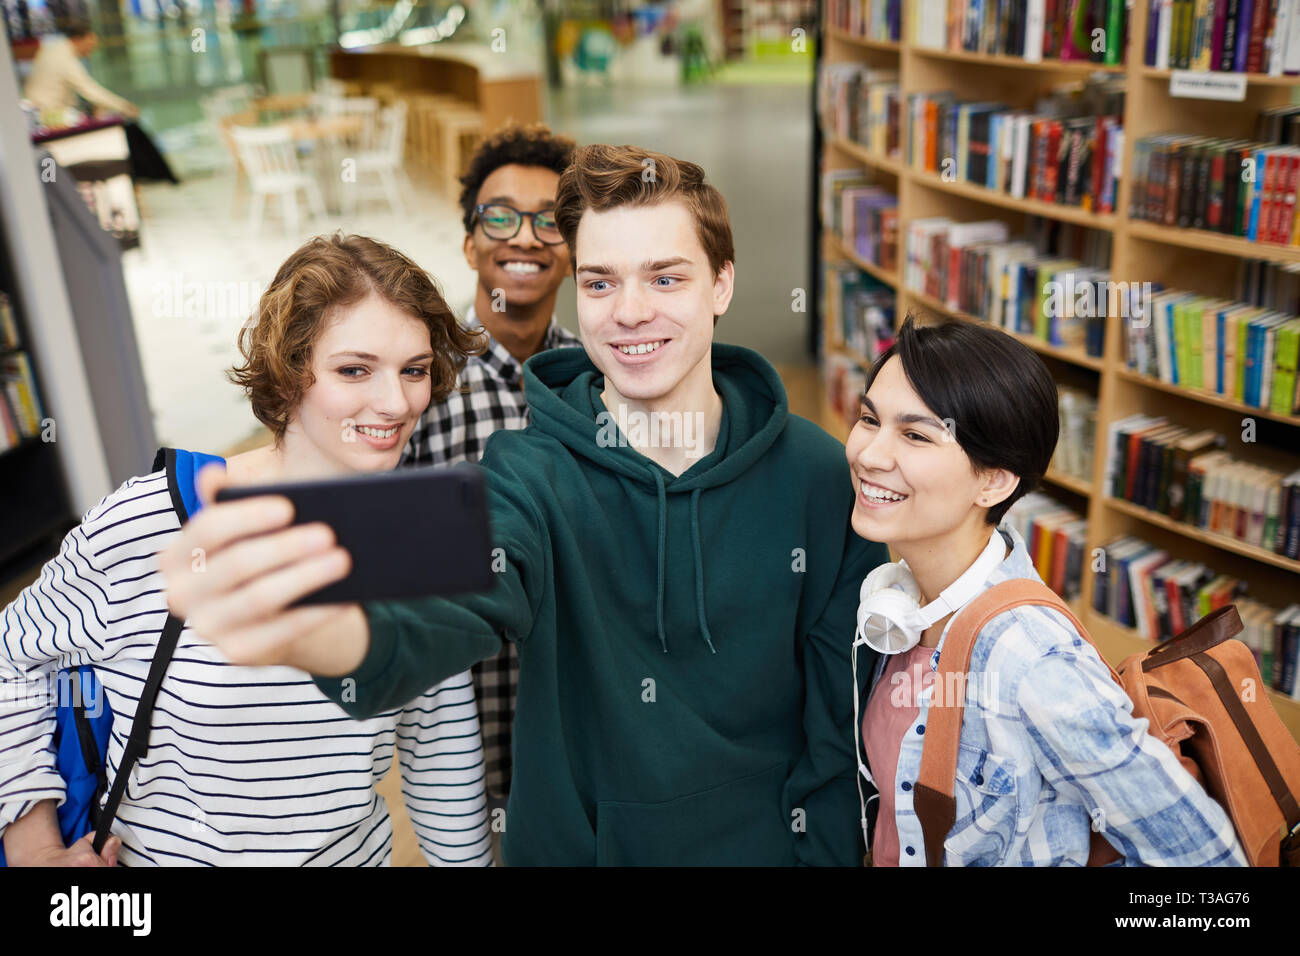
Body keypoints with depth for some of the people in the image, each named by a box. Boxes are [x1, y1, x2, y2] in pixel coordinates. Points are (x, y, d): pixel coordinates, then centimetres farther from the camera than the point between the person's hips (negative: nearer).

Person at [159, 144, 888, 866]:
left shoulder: (814, 473, -11)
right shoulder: (531, 474, -15)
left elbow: (841, 715, -6)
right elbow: (465, 604, -36)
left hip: (765, 844, 1)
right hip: (575, 842, 0)